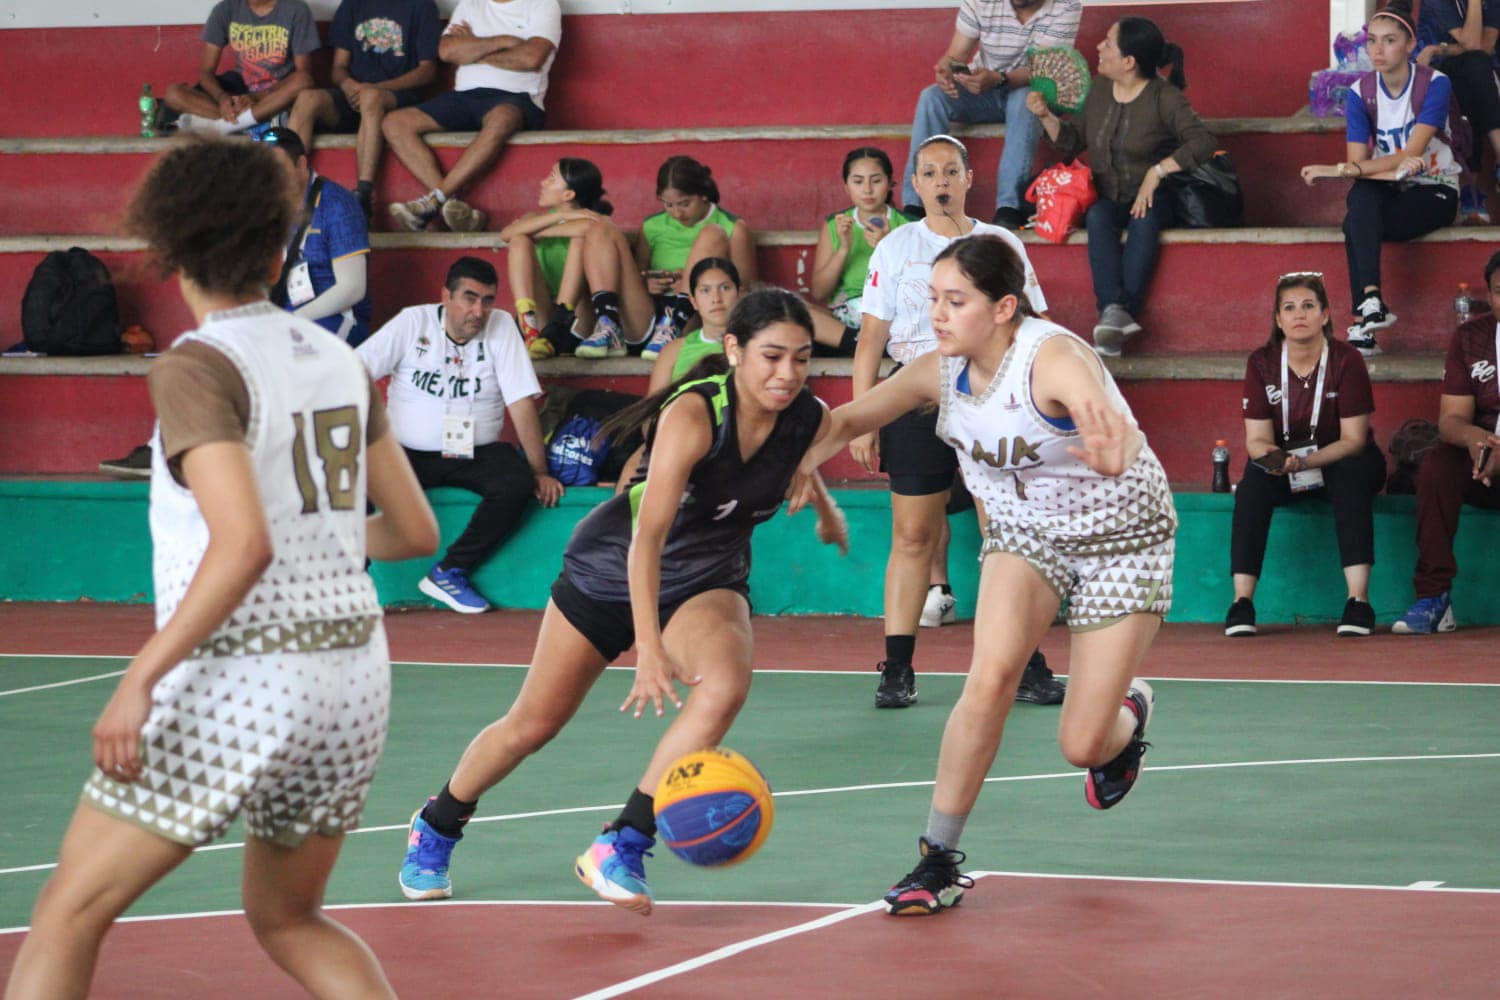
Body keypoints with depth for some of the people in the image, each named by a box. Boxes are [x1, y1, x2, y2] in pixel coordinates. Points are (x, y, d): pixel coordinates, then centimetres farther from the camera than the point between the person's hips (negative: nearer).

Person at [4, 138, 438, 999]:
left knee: (71, 913, 2)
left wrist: (139, 681, -21)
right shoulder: (339, 361, 9)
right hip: (356, 677, 7)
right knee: (287, 918, 24)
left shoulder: (197, 368, -11)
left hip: (240, 679, -7)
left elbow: (245, 547, -23)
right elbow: (417, 532, 16)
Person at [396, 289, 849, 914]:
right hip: (612, 566, -3)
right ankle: (435, 830, 36)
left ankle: (620, 850, -26)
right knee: (533, 725, 8)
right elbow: (648, 535, -37)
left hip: (708, 580, 3)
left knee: (726, 683, -30)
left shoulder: (809, 420, -15)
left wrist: (827, 509, 28)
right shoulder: (692, 414, -32)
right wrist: (649, 650, -46)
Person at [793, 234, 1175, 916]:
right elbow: (848, 420, -5)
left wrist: (1110, 442, -77)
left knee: (1083, 746, -5)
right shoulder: (942, 371, -14)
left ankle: (1128, 713, 35)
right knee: (990, 678, -23)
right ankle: (937, 860, -13)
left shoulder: (1053, 359, -33)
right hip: (1025, 532, 4)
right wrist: (804, 458, -27)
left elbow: (1113, 429, -52)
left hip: (1120, 537, -4)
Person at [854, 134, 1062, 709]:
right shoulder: (896, 249, 7)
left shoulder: (1003, 245, 10)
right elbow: (870, 341, 6)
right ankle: (897, 670, 0)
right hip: (917, 399, -1)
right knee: (912, 536, -2)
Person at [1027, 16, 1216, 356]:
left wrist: (1157, 172, -27)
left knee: (1145, 219, -38)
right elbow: (1072, 143, 20)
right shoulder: (1100, 89, 9)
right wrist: (1046, 116, 4)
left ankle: (1118, 314, -50)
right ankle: (1114, 309, -50)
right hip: (1106, 197, 4)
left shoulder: (1163, 97, -8)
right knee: (1098, 218, -32)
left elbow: (1202, 143, -20)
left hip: (1151, 197, -4)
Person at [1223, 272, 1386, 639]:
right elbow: (1257, 438, -6)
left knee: (1352, 476, -36)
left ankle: (1358, 601, -42)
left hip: (1339, 461, -2)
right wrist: (1269, 455, -32)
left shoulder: (1347, 360, -12)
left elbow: (1353, 439, -16)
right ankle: (1241, 604, -36)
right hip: (1284, 462, 2)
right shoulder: (1261, 364, -5)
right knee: (1253, 483, -30)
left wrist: (1304, 461, -32)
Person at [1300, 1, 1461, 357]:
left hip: (1434, 194, -3)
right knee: (1362, 193, -35)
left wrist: (1339, 169, -28)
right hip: (1385, 195, 3)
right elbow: (1357, 163, -11)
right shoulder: (1360, 94, -3)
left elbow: (1410, 156, -22)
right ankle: (1372, 301, -45)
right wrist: (1395, 169, -33)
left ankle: (1363, 318, -33)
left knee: (1354, 225, -31)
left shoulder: (1435, 84, -13)